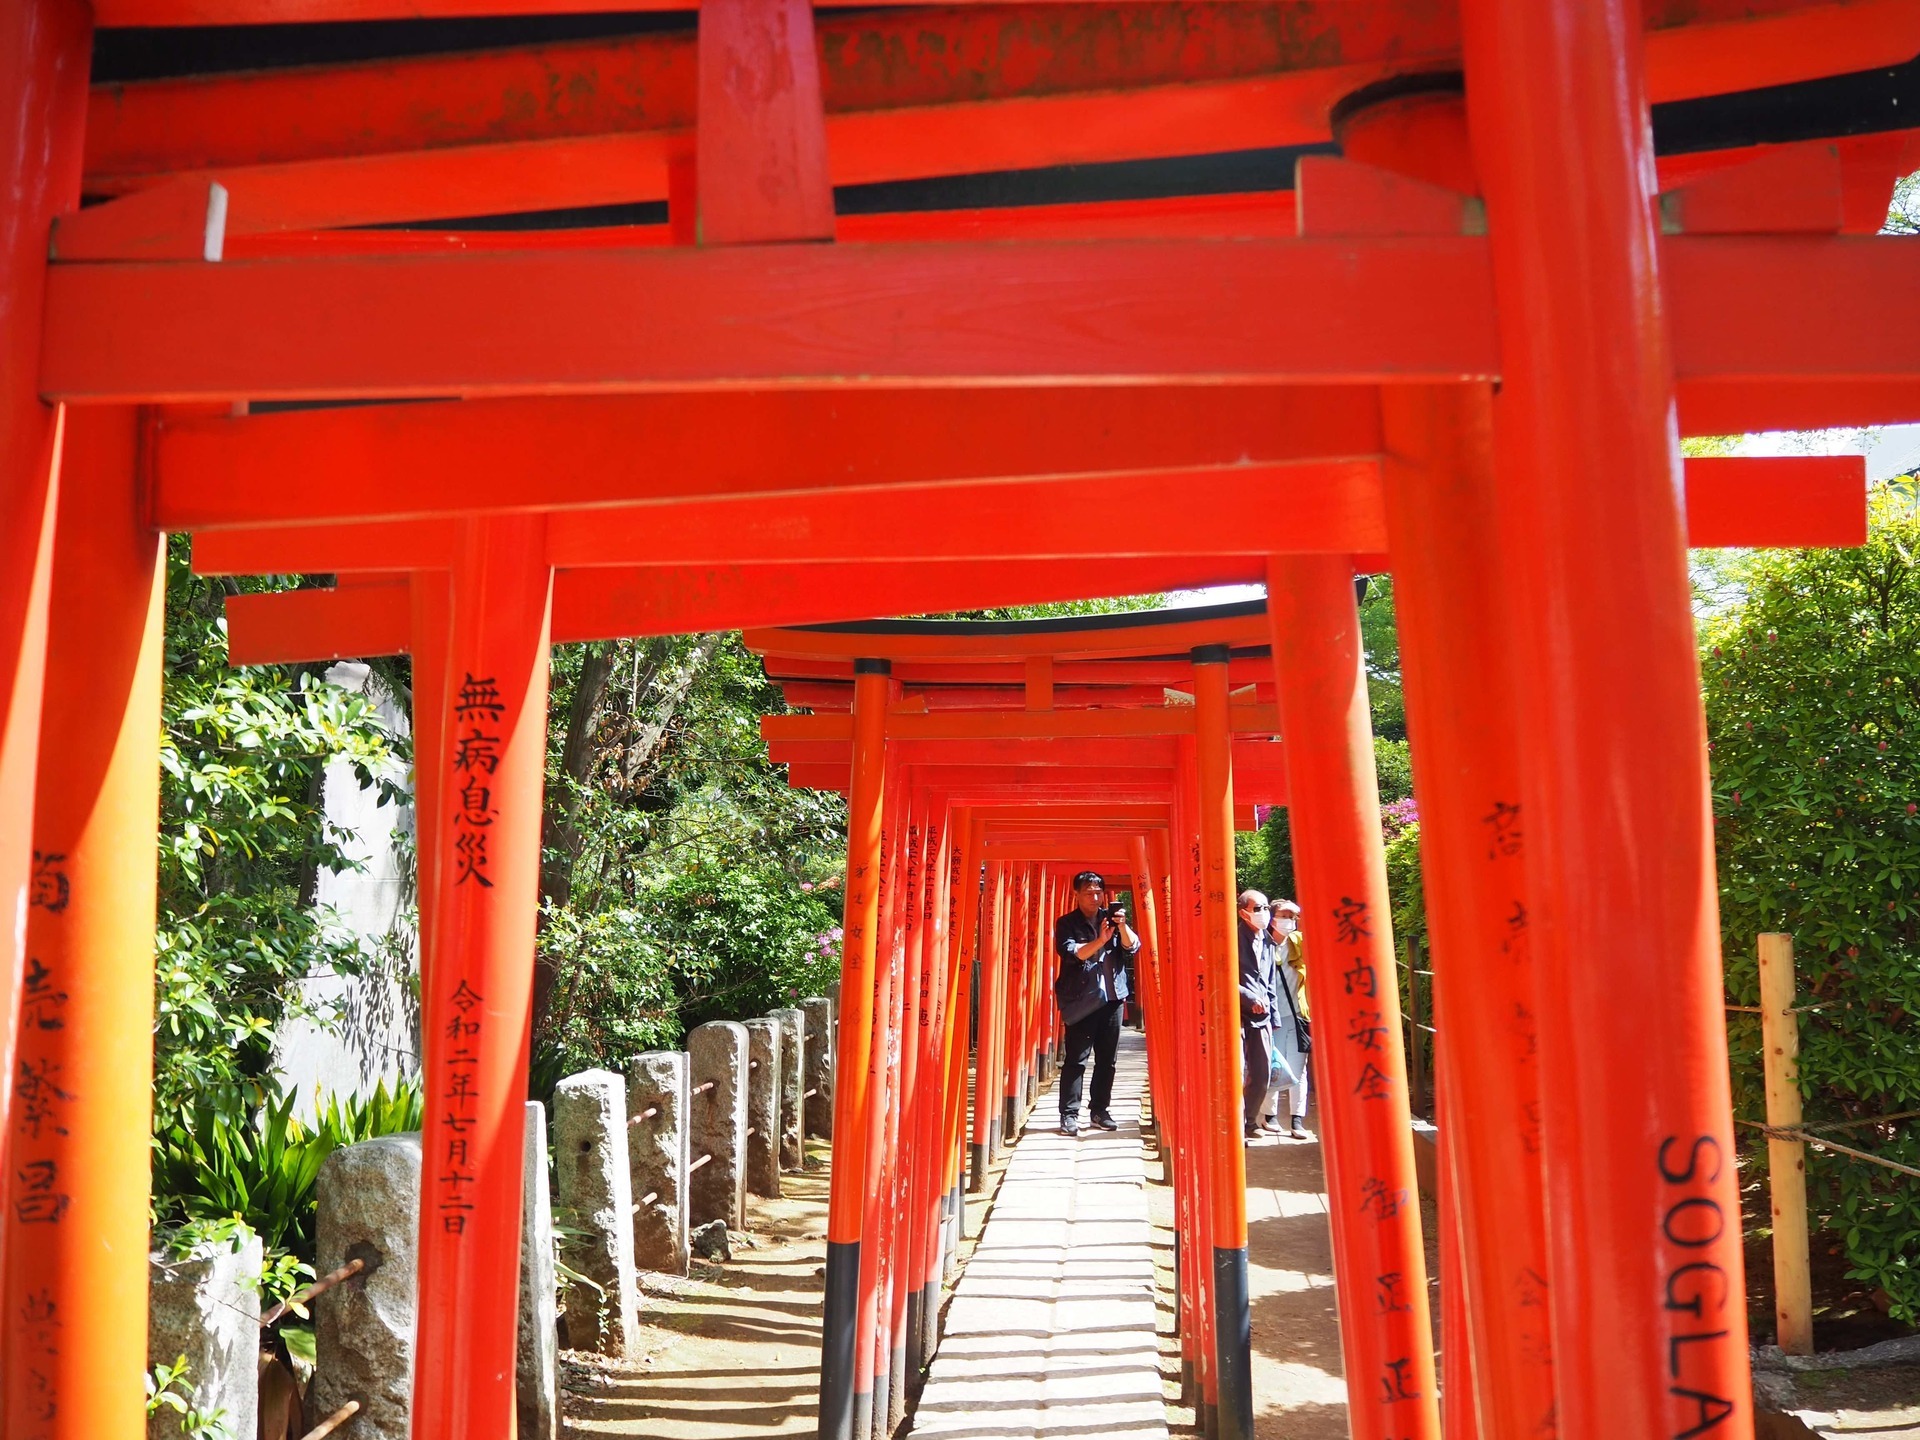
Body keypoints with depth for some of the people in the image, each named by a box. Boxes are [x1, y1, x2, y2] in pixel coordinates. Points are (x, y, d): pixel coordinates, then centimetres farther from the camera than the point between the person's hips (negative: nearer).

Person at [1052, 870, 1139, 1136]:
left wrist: (1122, 926, -16)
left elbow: (1133, 948, 3)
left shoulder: (1111, 918, 12)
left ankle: (1099, 1110, 18)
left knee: (1107, 1059, 8)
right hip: (1081, 1000, -4)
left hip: (1112, 997, 4)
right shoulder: (1067, 923, 1)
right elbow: (1070, 952, -14)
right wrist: (1100, 940, -26)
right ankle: (1069, 1114, -3)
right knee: (1076, 1059, -6)